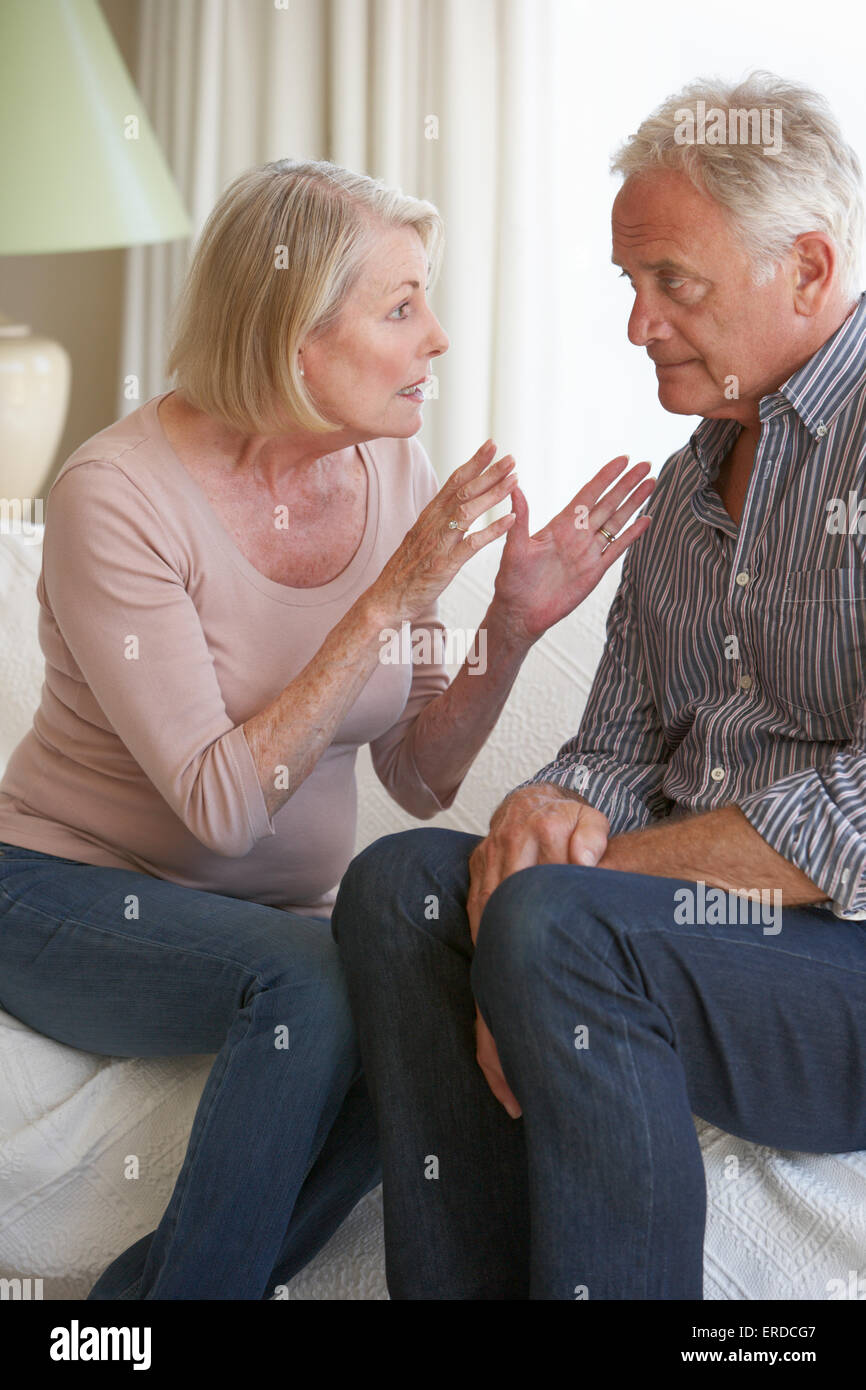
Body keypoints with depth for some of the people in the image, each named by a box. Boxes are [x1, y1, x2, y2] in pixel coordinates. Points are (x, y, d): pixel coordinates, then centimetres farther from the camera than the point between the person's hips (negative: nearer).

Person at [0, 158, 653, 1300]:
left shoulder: (395, 472, -3)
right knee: (318, 977, -33)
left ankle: (150, 1286, -8)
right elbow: (222, 806, -25)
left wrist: (514, 627, -16)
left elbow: (420, 779, 0)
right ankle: (194, 1280, -11)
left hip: (276, 910, 6)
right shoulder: (119, 494, -19)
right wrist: (388, 603, -28)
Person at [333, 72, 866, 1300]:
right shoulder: (688, 481, 17)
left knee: (556, 925, -30)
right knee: (401, 881, -11)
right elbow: (620, 746, 15)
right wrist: (548, 809, -9)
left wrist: (604, 867, -15)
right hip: (700, 917, 8)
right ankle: (461, 1288, -10)